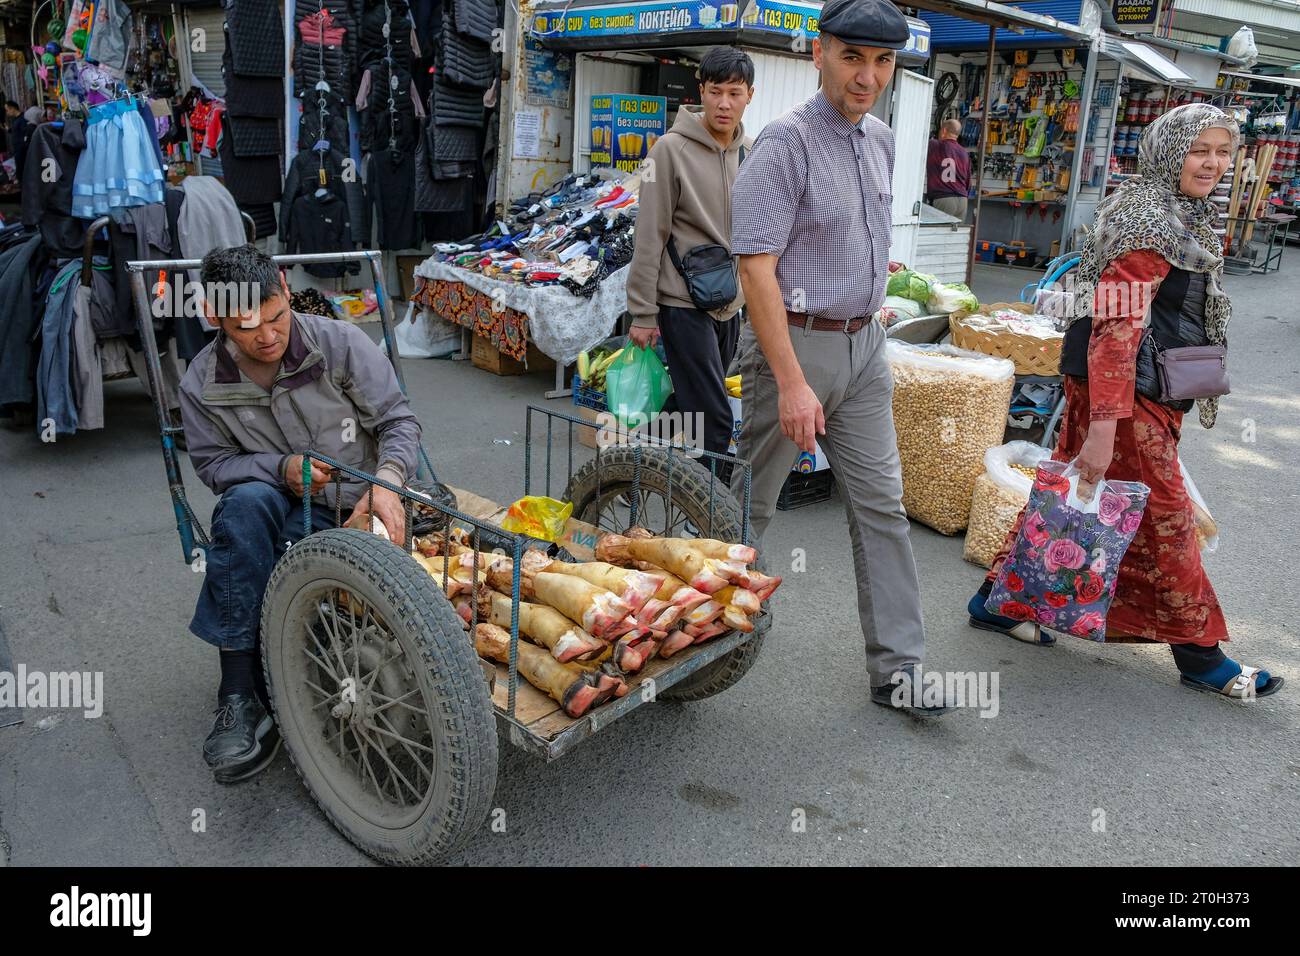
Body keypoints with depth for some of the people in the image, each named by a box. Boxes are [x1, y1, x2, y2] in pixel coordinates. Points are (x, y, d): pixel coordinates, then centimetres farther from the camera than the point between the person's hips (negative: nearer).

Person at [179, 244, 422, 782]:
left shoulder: (341, 344, -10)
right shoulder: (202, 384, -3)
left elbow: (398, 420, -6)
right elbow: (212, 464, 3)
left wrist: (387, 479, -26)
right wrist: (280, 468, -17)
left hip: (349, 508, -1)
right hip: (277, 504, 2)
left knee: (287, 551, -33)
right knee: (246, 502, -34)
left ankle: (254, 696, -10)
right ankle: (239, 696, -31)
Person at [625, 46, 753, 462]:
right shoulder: (672, 149, -10)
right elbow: (650, 236, -10)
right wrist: (643, 312, -11)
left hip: (730, 305, 6)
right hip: (684, 303, -6)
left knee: (686, 407, 15)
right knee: (713, 419, -9)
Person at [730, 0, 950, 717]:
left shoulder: (882, 142, 11)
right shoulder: (785, 142, -14)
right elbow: (757, 268, -20)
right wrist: (792, 383, -25)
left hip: (865, 344, 7)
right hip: (797, 342, -7)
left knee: (881, 504, 7)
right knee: (749, 504, 4)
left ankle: (897, 669, 15)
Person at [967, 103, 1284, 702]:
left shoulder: (1182, 216, 15)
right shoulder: (1151, 225, -18)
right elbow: (1116, 327, -26)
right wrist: (1104, 427, -31)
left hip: (1138, 391, 10)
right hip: (1126, 398, -10)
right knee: (1163, 517, 1)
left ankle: (998, 602, 25)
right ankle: (1201, 657, 16)